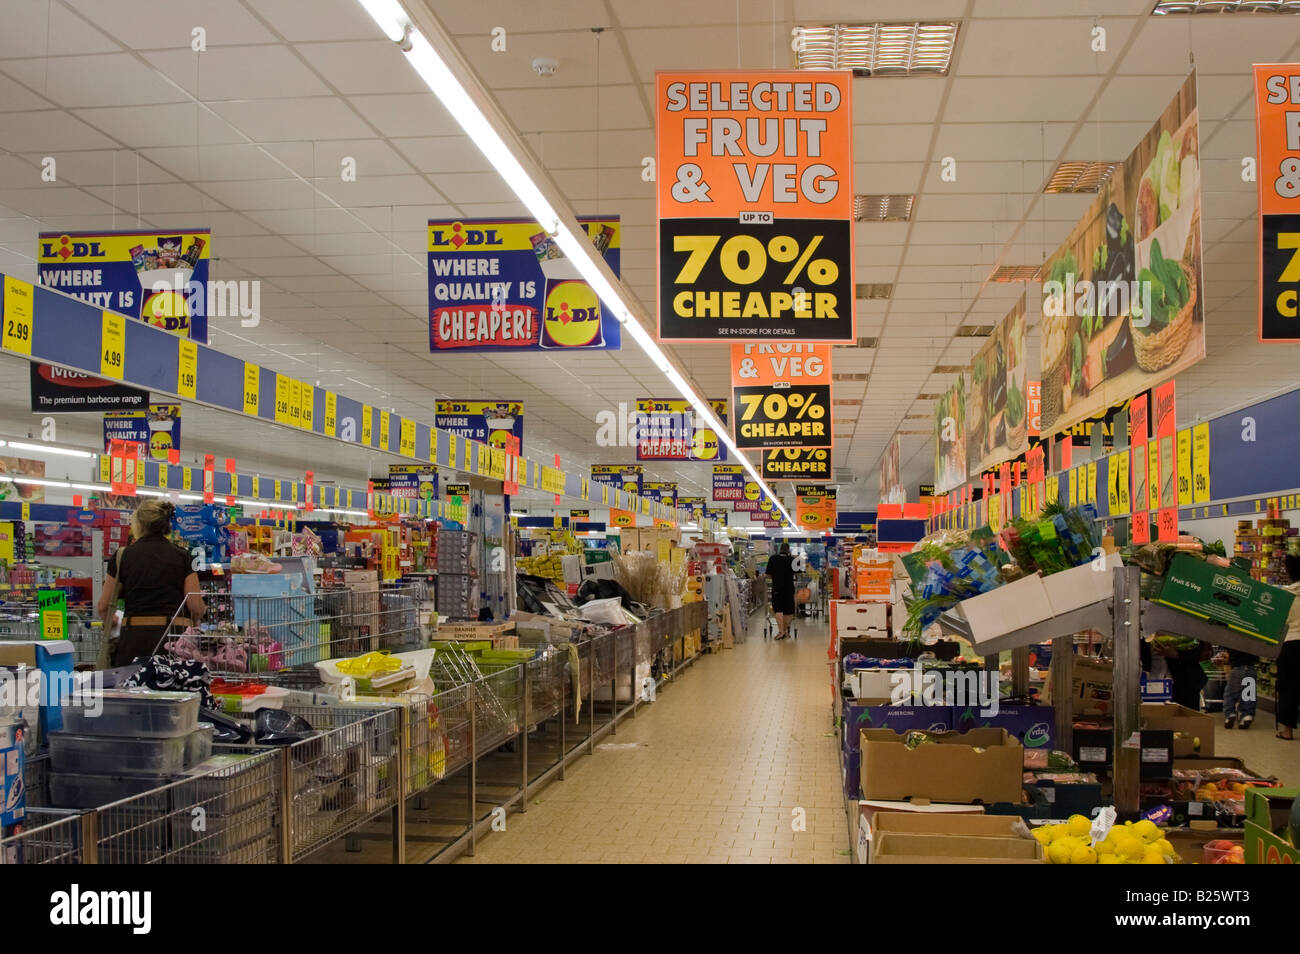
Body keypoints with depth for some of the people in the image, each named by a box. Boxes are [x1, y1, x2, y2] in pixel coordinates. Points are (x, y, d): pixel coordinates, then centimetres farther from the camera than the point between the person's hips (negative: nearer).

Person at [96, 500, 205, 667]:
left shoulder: (123, 556, 6)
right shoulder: (182, 556, 5)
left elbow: (103, 607, 8)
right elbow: (197, 607, 0)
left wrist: (112, 622, 29)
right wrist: (193, 622, 22)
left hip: (136, 638, 0)